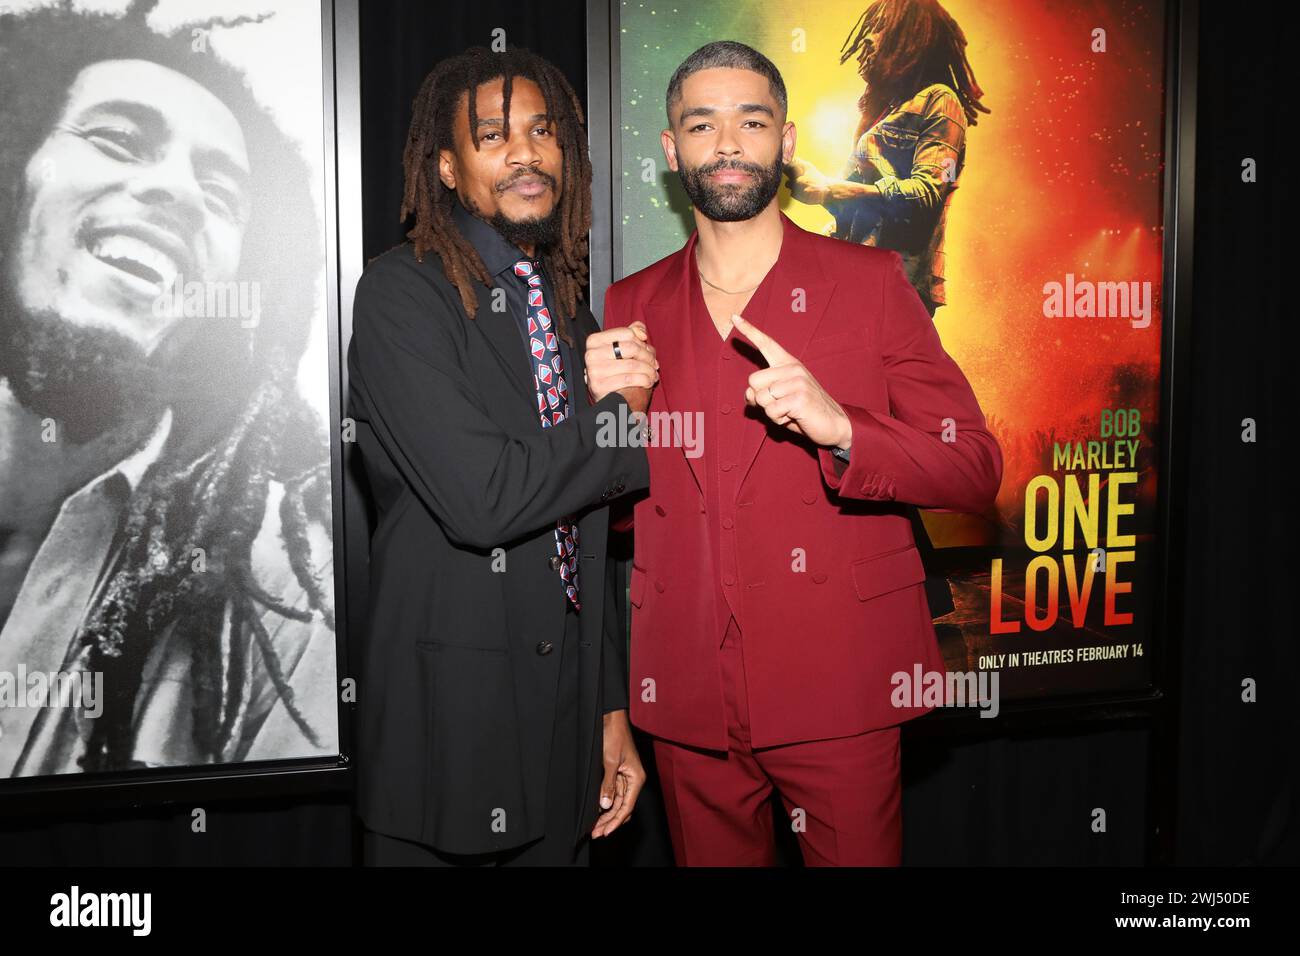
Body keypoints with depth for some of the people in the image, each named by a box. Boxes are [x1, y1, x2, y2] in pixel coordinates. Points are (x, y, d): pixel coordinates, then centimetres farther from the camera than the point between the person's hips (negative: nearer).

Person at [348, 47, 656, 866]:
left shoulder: (571, 309, 10)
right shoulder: (400, 294, -12)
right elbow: (481, 500, -25)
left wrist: (611, 707, 12)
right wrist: (617, 415, -10)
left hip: (566, 715, 6)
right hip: (449, 723, -6)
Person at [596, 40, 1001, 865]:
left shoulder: (869, 281, 0)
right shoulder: (632, 307, 8)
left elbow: (976, 469, -3)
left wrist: (841, 429, -20)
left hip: (837, 695, -2)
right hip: (687, 704, 3)